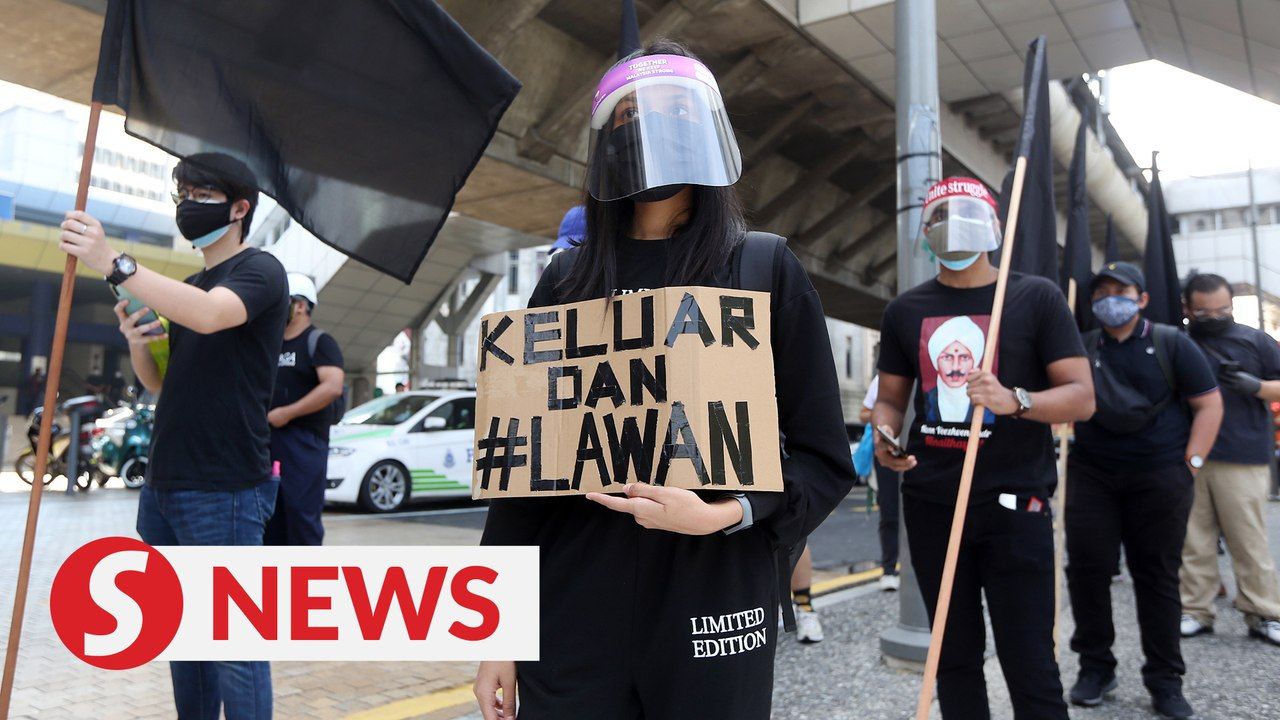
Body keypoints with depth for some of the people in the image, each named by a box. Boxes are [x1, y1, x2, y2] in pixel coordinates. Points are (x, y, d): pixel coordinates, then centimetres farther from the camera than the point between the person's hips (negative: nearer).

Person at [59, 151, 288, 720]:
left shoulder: (260, 271, -6)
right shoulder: (185, 289, 19)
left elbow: (208, 316, -28)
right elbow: (162, 383, 20)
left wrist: (115, 264, -30)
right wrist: (137, 344, 0)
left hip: (225, 491, -8)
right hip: (163, 485, 8)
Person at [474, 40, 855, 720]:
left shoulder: (766, 268, -1)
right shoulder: (567, 280, 5)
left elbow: (825, 459, -1)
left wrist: (721, 515, -19)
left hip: (713, 609, -1)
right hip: (571, 612, 2)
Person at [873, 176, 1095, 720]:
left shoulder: (1036, 298, 0)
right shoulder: (905, 311, 9)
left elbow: (1082, 396, -4)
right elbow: (890, 399, 14)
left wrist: (1014, 401, -24)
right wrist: (884, 437, -8)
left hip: (1013, 503, -3)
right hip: (930, 505, 3)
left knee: (1029, 665, -1)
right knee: (955, 657, 13)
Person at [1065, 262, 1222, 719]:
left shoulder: (1172, 344, 3)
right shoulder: (1081, 348, 7)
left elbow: (1209, 404, 3)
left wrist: (1191, 461, -5)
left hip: (1159, 476, -1)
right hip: (1091, 474, 2)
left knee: (1157, 576, 4)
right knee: (1087, 569, 1)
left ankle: (1164, 678, 16)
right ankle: (1095, 666, 16)